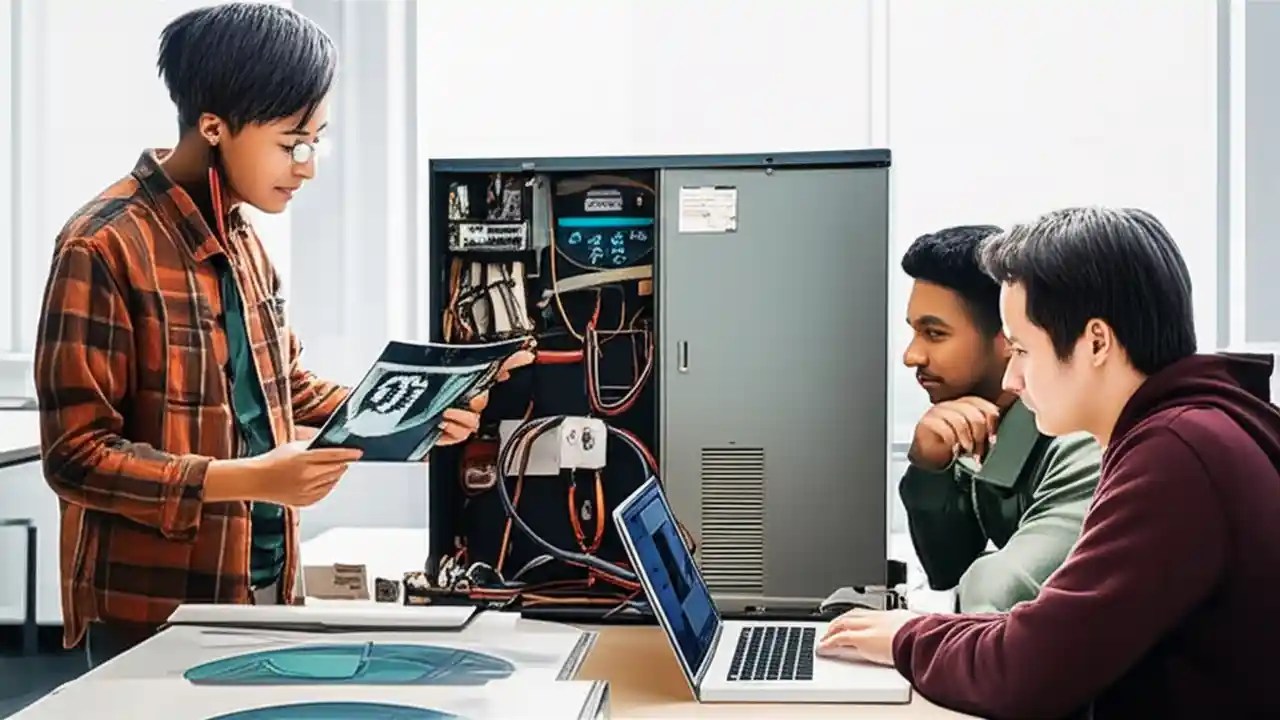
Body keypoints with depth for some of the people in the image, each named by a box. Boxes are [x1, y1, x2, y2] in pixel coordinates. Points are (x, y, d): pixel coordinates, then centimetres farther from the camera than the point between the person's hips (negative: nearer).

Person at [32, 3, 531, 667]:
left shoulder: (241, 241, 9)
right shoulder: (104, 247, -17)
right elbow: (77, 455, -18)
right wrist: (252, 480, -26)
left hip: (261, 586, 8)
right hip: (154, 614, -8)